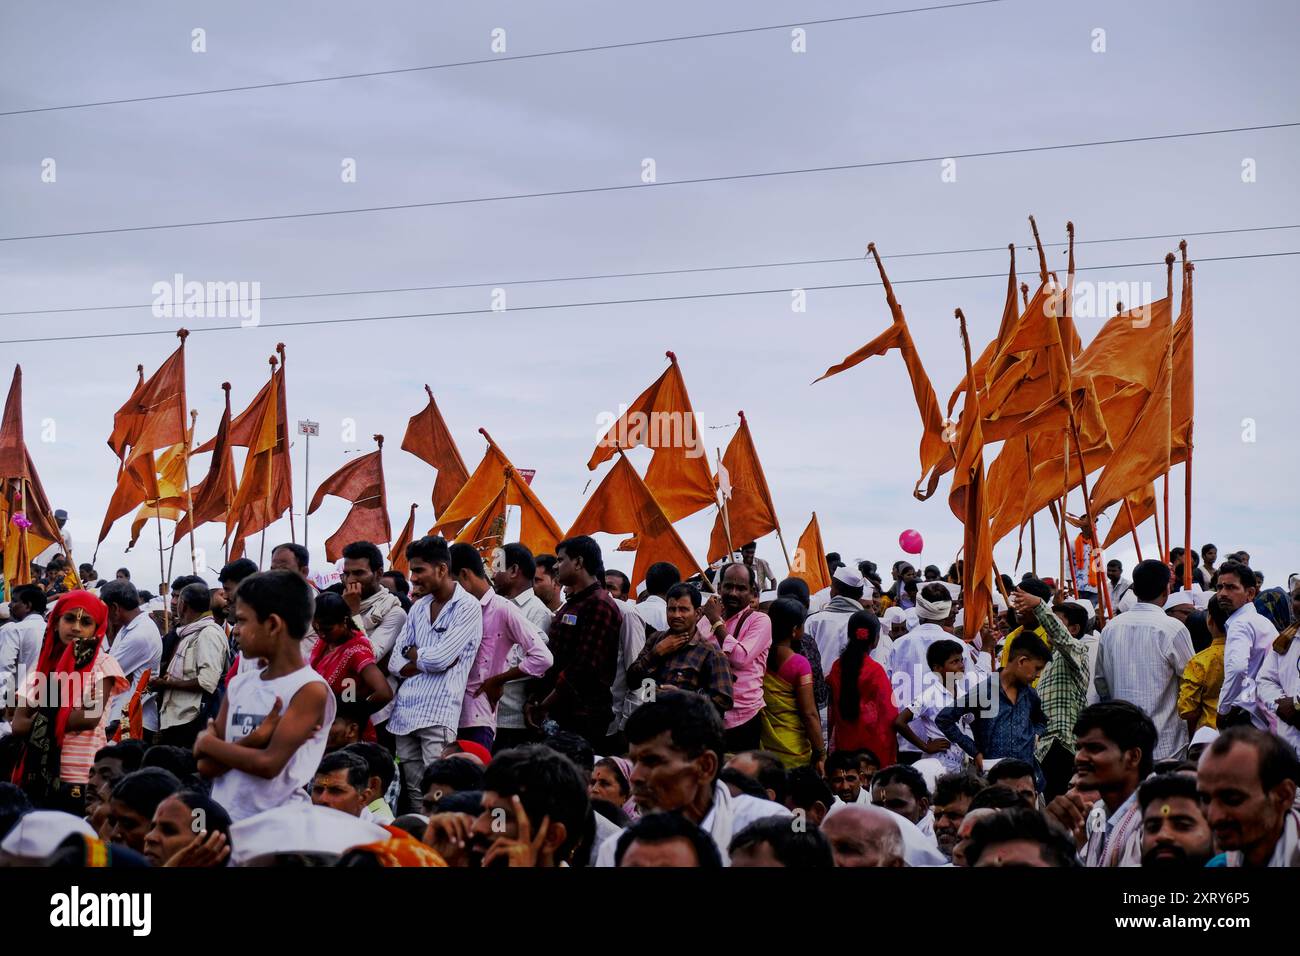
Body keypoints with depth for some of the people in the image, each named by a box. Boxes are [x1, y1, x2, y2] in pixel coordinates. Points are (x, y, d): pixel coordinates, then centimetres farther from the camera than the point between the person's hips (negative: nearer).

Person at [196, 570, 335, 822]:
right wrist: (256, 738, -13)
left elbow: (269, 764, -19)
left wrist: (206, 742, -5)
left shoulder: (310, 690, -11)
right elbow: (207, 766, 4)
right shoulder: (239, 685, 10)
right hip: (223, 821, 7)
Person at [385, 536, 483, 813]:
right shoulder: (418, 608, 17)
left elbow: (440, 658, -14)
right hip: (405, 710, 7)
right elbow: (395, 663, 13)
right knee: (412, 793, 6)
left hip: (439, 713, -7)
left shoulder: (468, 607, -4)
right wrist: (425, 662, -6)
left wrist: (412, 652, 5)